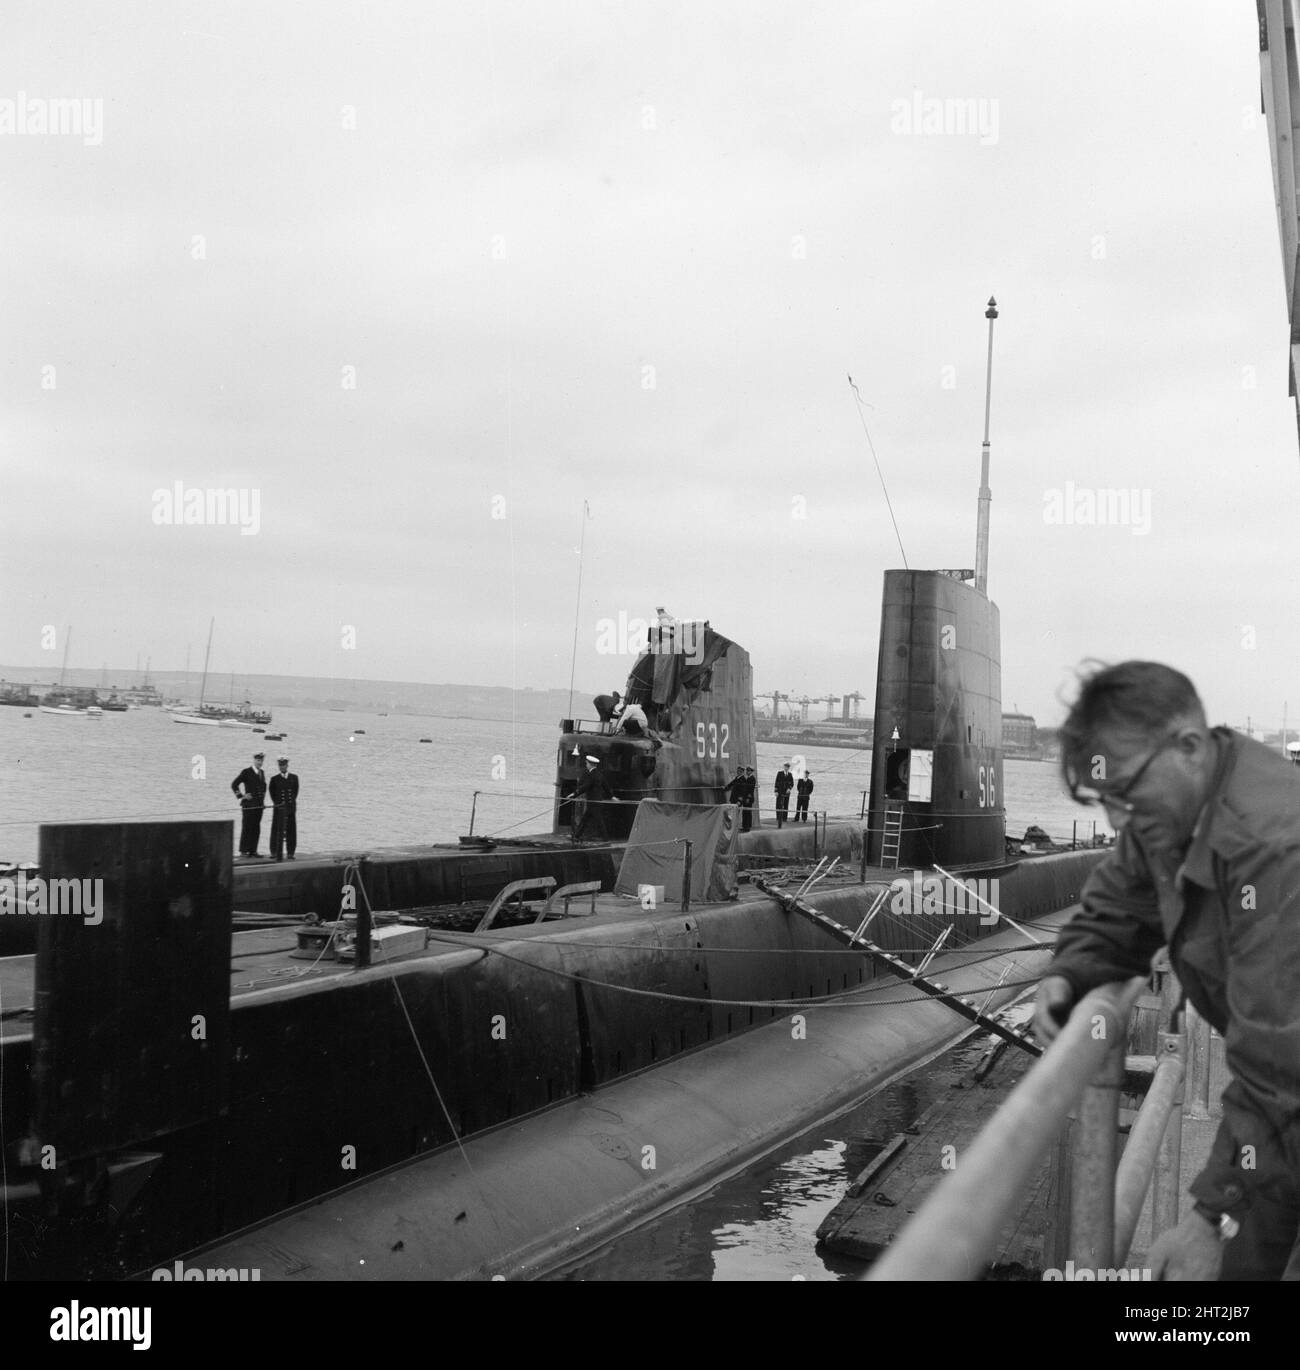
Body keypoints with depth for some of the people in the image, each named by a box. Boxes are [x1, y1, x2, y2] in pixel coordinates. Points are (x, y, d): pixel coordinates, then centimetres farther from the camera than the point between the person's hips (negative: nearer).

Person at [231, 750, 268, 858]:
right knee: (247, 828, -6)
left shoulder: (262, 772, 14)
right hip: (249, 804, -6)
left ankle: (253, 851, 9)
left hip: (259, 804, 6)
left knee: (256, 829, 5)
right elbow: (234, 784, -8)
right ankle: (243, 851, -2)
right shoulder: (246, 772, -6)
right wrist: (241, 795, -9)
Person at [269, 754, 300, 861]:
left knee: (291, 831, 5)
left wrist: (291, 803, 4)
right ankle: (275, 853, 2)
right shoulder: (274, 779, 2)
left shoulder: (294, 778, 8)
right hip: (279, 809, -2)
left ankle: (290, 853, 12)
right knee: (278, 831, -3)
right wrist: (277, 803, 1)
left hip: (291, 808, 2)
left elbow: (295, 792, 12)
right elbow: (272, 792, 7)